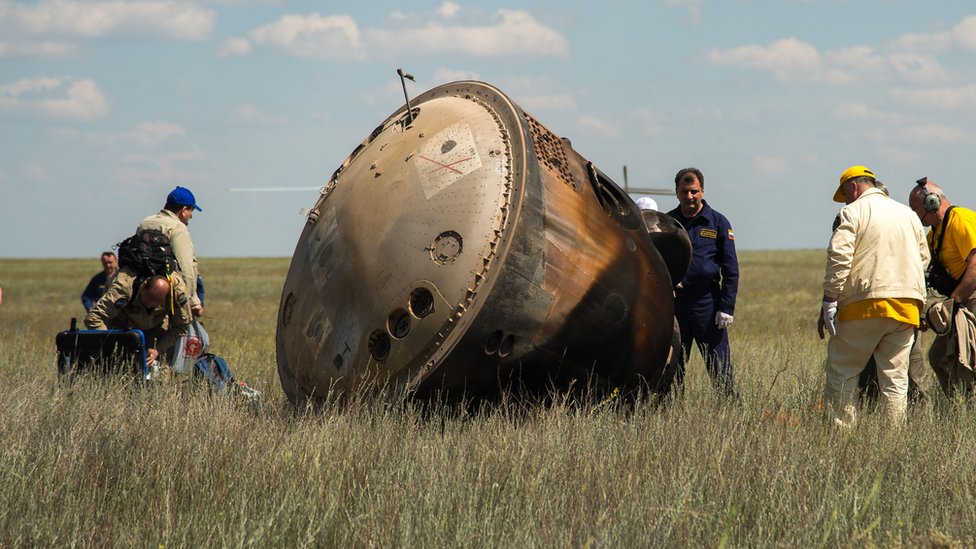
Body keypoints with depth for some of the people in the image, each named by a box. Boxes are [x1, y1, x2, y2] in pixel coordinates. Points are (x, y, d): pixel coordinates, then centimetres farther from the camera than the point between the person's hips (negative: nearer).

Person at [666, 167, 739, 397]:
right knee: (672, 368, 6)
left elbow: (731, 270, 1)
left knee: (720, 368, -4)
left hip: (707, 302, -3)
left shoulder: (718, 223, 2)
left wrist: (727, 307, -6)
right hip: (673, 301, 3)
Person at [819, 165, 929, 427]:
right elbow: (923, 258, 22)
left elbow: (839, 258, -11)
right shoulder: (909, 214, 20)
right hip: (907, 304, 6)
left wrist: (829, 302, -11)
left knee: (841, 373, 0)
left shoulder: (853, 212, 0)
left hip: (866, 305, -6)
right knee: (895, 377, 7)